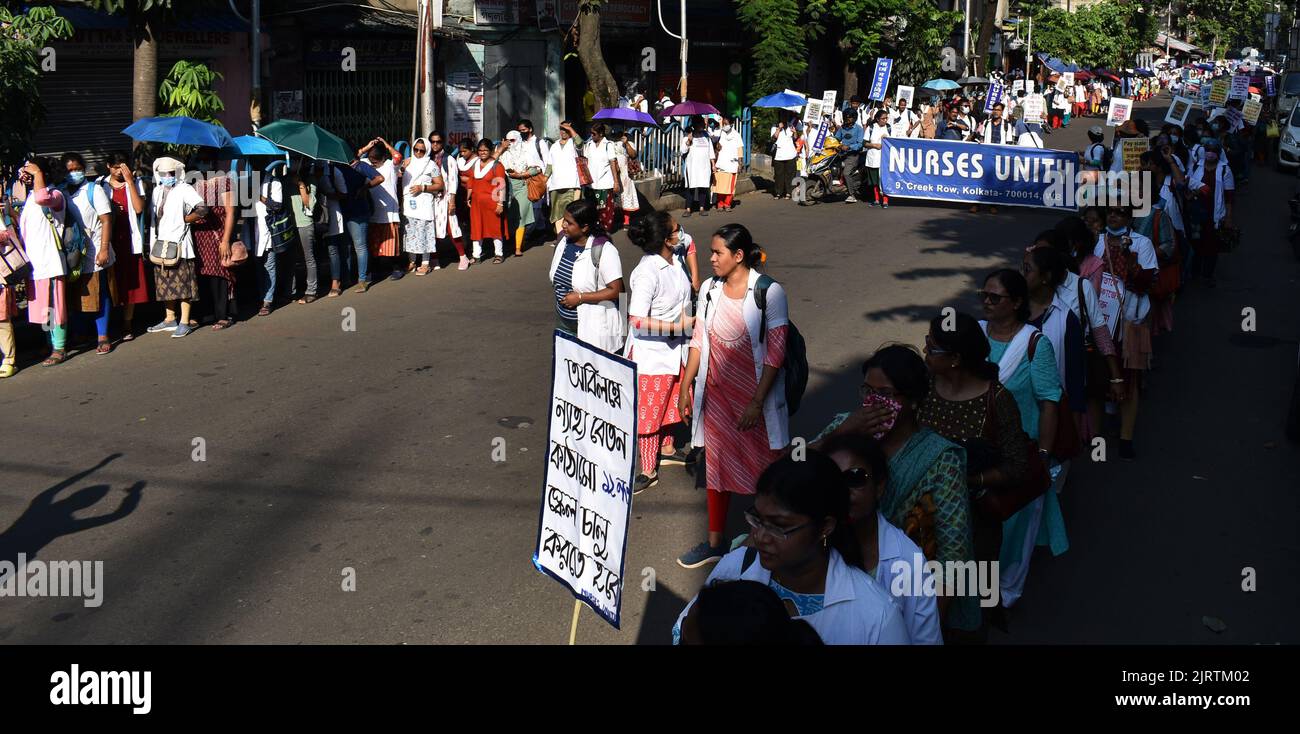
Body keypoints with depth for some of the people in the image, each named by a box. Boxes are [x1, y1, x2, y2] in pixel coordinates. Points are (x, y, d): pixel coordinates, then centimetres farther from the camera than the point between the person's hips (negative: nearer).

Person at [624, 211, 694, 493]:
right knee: (649, 410, 4)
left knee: (670, 400, 25)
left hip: (675, 348, 8)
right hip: (651, 352, -8)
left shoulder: (674, 259, -5)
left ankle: (667, 447, 46)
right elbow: (637, 320, -32)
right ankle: (649, 471, 15)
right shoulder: (647, 273, -29)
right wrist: (678, 326, -29)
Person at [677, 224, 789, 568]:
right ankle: (715, 543, 26)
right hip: (716, 395, 5)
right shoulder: (709, 289, 2)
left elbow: (775, 353, -14)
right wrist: (685, 387, 8)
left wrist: (756, 403, -17)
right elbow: (698, 342, 9)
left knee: (764, 469, 5)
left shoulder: (769, 292, -14)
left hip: (756, 396, -5)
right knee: (716, 466, 14)